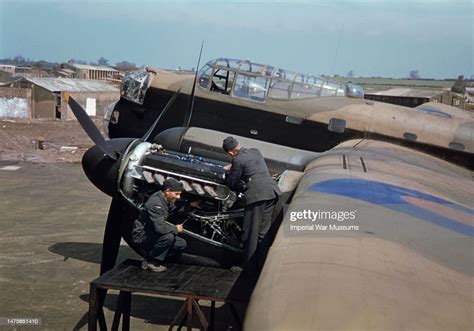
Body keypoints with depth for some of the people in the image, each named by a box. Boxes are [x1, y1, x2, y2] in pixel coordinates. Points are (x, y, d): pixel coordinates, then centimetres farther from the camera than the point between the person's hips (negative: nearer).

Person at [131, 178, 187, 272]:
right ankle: (150, 262, -13)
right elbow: (160, 228, -34)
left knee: (181, 244, 1)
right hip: (141, 236, -9)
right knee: (168, 236, -34)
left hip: (152, 233, 9)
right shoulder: (155, 203, -27)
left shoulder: (166, 200, 2)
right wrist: (175, 229, -19)